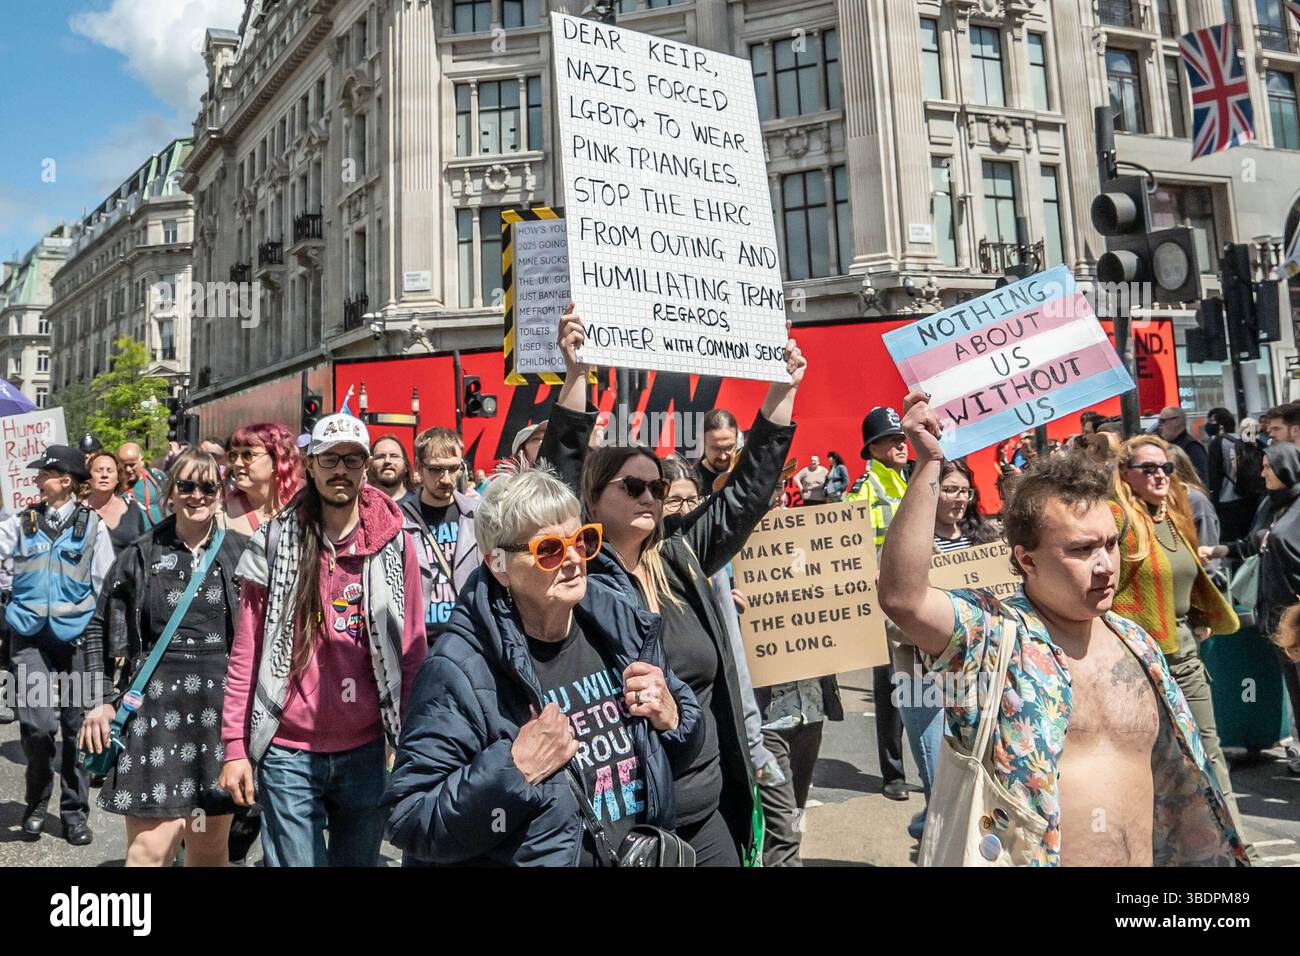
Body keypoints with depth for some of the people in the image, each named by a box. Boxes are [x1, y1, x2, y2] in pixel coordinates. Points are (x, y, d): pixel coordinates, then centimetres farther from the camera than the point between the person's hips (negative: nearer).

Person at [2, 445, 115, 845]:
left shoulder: (91, 525, 1)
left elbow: (105, 586, 2)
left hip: (75, 635, -1)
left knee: (76, 725, 7)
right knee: (37, 723, -10)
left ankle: (75, 811, 23)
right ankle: (36, 801, 18)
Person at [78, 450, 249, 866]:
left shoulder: (241, 553, 2)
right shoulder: (141, 556, 3)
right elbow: (100, 629, 11)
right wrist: (101, 701, 4)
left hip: (223, 706, 1)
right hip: (156, 706, 0)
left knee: (211, 845, 11)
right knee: (150, 847, -3)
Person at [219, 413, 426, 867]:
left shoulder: (394, 542, -2)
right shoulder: (274, 541, -3)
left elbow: (412, 653, 1)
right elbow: (245, 653, 0)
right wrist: (234, 747, -2)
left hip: (366, 750, 2)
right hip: (287, 753, -1)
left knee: (360, 857, 18)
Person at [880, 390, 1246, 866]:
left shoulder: (1136, 643, 4)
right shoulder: (989, 634, -17)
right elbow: (902, 597, -37)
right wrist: (929, 462, -38)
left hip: (1145, 856, 6)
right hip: (1023, 855, -6)